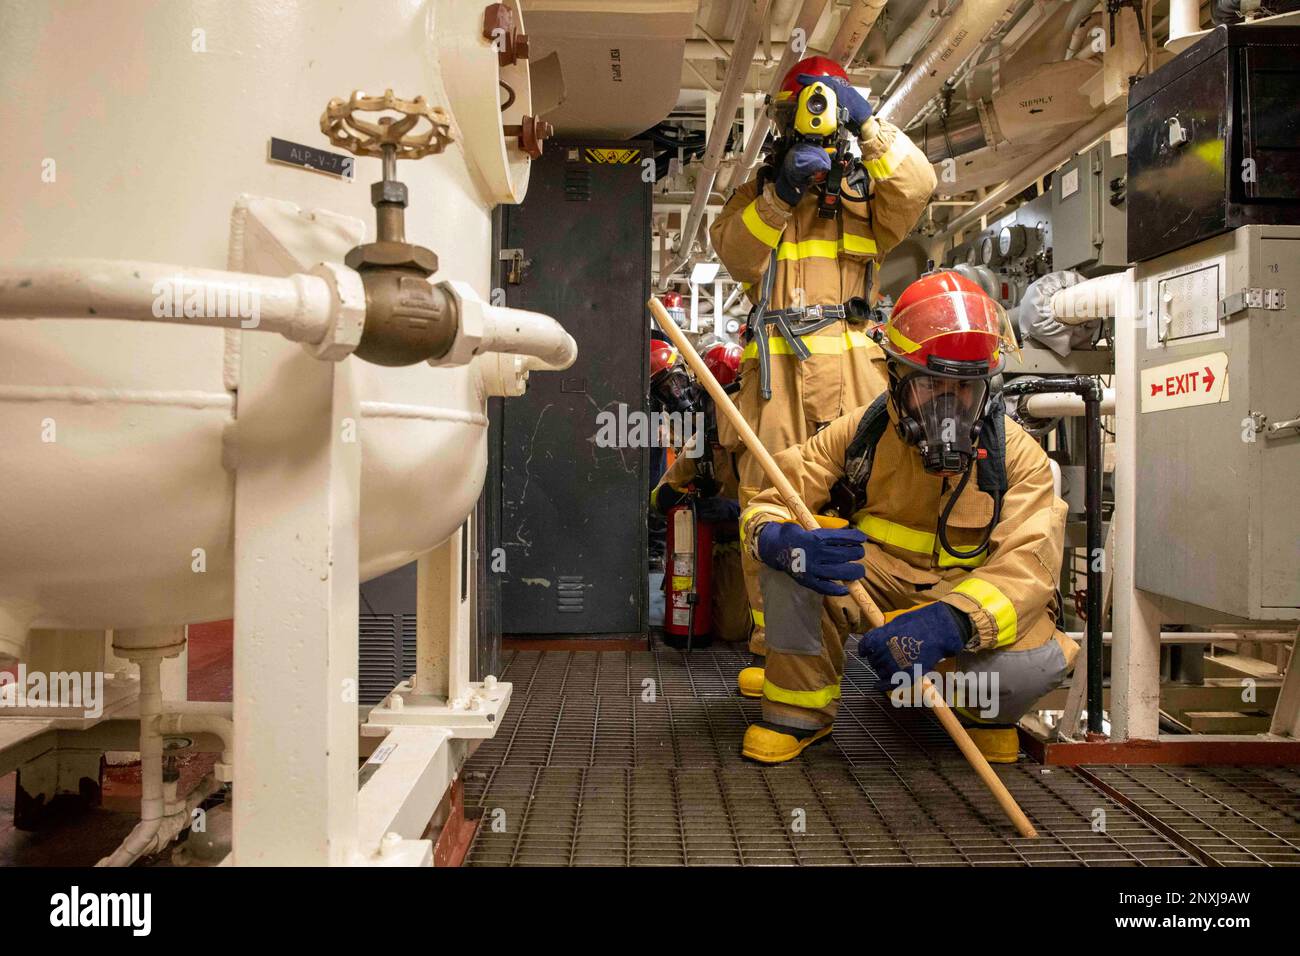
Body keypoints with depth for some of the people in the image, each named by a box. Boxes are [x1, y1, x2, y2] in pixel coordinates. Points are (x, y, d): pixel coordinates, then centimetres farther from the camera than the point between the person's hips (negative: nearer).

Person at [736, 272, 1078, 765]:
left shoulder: (1017, 455, -12)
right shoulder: (861, 433, -9)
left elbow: (1026, 567, -25)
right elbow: (767, 506, -13)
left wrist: (947, 621, -47)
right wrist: (782, 541, -41)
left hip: (973, 599, -1)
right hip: (877, 585, 1)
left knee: (1035, 661, -34)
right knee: (789, 546, -26)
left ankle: (984, 708, 6)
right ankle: (799, 708, -9)